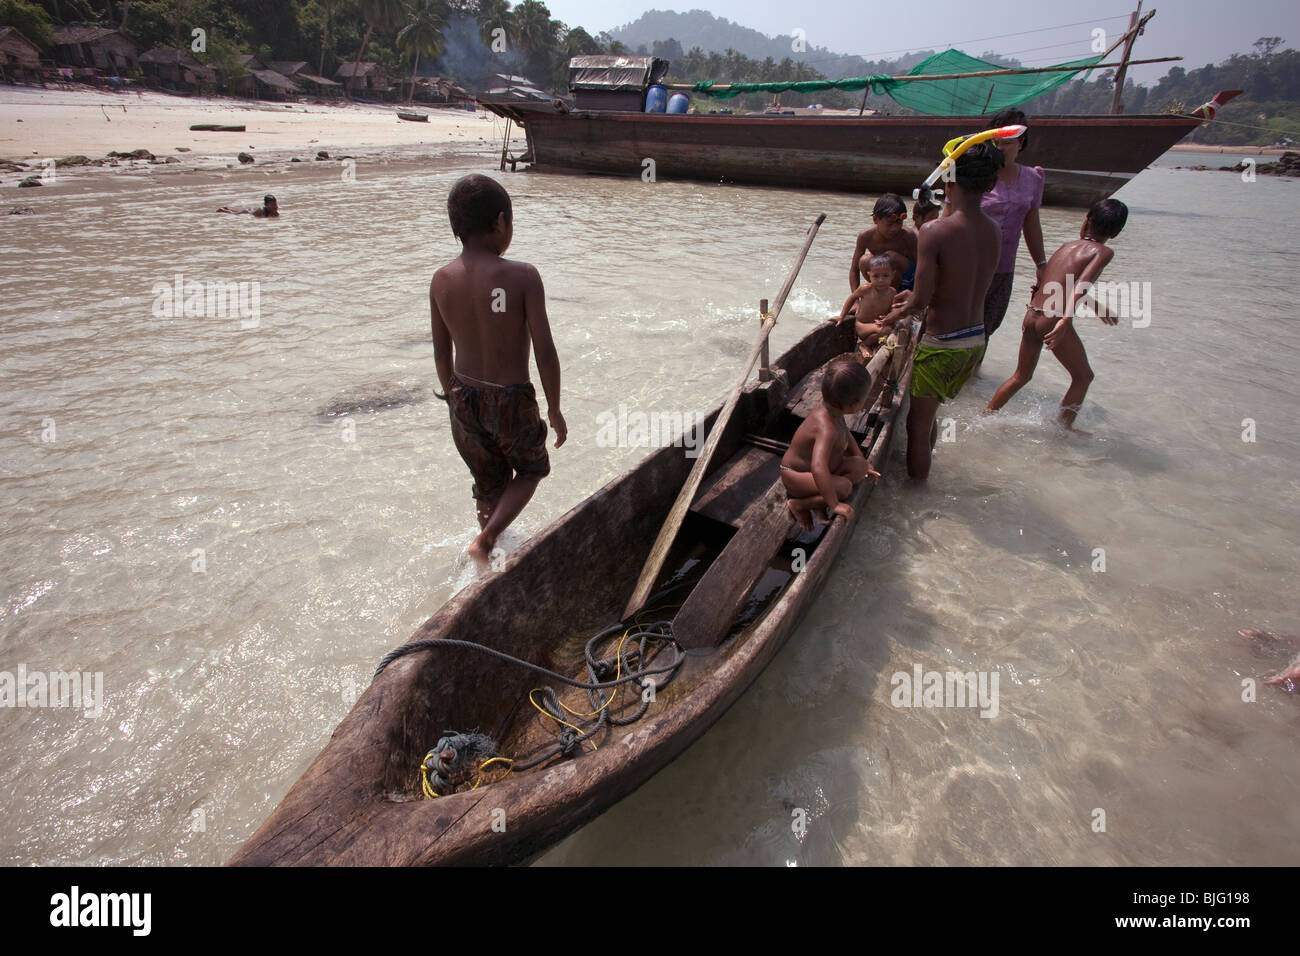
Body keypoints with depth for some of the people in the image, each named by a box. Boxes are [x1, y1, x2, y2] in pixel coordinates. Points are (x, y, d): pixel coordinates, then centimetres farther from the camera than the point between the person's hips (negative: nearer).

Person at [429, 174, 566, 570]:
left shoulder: (441, 280, -4)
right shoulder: (522, 277, -19)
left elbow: (442, 353, 5)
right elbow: (545, 352, -17)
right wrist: (554, 409, -4)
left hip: (464, 399, 5)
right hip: (510, 402, -5)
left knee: (489, 484, 24)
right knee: (532, 469, 24)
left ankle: (493, 552, 42)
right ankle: (485, 541, 9)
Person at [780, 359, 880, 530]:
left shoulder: (832, 412, -7)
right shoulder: (827, 428, -36)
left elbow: (846, 434, 17)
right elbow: (818, 468, -48)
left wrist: (863, 463, 15)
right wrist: (834, 504, -42)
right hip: (795, 475, -9)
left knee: (859, 467, -5)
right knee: (844, 486, -28)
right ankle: (799, 505, -11)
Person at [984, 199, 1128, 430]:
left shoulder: (1066, 246, 19)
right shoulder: (1103, 252, -1)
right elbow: (1082, 285, -19)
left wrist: (1097, 308, 47)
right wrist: (1066, 321, -29)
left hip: (1031, 316, 6)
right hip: (1054, 320, -6)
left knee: (1021, 376, 23)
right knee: (1083, 377, 16)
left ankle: (985, 415, 22)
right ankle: (1065, 427, 20)